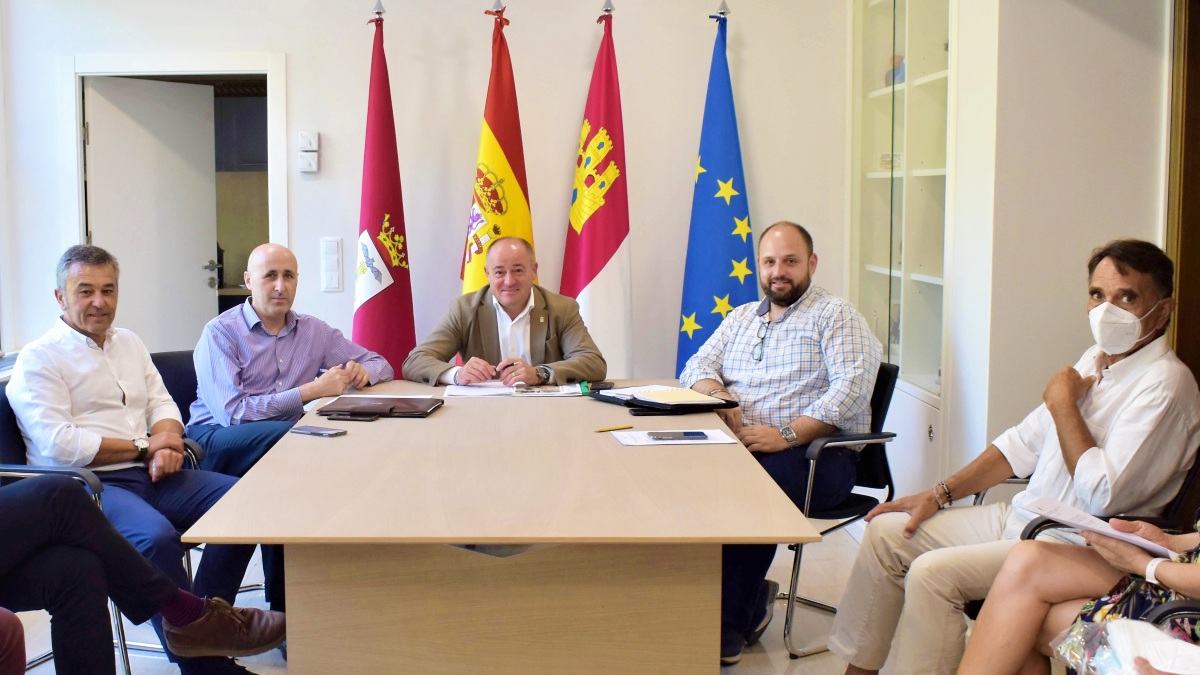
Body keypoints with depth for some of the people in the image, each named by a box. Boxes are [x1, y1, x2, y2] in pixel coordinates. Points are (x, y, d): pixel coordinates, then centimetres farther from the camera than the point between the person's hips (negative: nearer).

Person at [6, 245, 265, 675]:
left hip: (150, 477, 7)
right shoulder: (39, 359, -2)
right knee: (157, 535, -36)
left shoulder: (129, 343, 21)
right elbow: (58, 445, -13)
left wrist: (167, 446, -5)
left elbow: (161, 404, 19)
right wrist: (144, 447, -10)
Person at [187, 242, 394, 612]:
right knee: (284, 435, -35)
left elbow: (382, 365, 18)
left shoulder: (313, 331, 12)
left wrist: (362, 371, -8)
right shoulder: (220, 333, -5)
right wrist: (311, 391, -19)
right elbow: (232, 412, -18)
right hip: (214, 441, -4)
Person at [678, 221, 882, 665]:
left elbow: (851, 389, -11)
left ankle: (729, 623, -19)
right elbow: (697, 366, 18)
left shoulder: (836, 316, 3)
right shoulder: (740, 318, 24)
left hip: (817, 452, -5)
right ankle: (749, 601, -14)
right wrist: (715, 391, -8)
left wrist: (786, 435, -22)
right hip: (741, 444, 5)